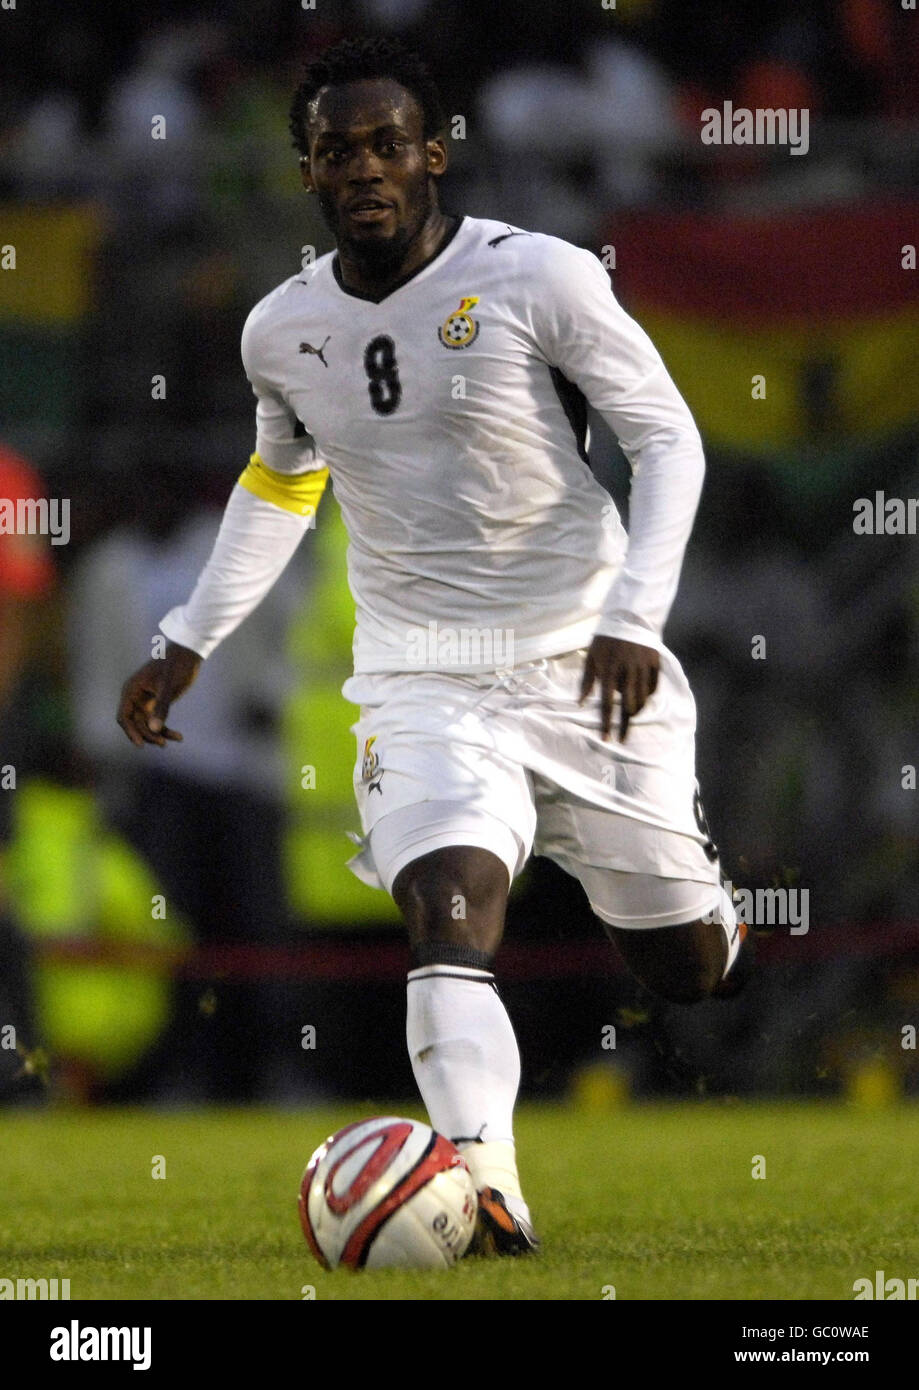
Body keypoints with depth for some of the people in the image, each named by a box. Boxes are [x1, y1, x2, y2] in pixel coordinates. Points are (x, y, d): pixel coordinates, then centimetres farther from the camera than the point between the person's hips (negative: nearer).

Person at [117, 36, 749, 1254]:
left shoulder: (540, 280, -10)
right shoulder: (282, 332, 4)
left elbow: (668, 440, -8)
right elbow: (280, 481, 24)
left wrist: (636, 616, -20)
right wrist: (187, 645, 21)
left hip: (585, 665, -2)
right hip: (422, 684, 2)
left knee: (687, 971, 8)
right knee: (450, 912, -26)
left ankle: (696, 886, 45)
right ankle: (485, 1185, -38)